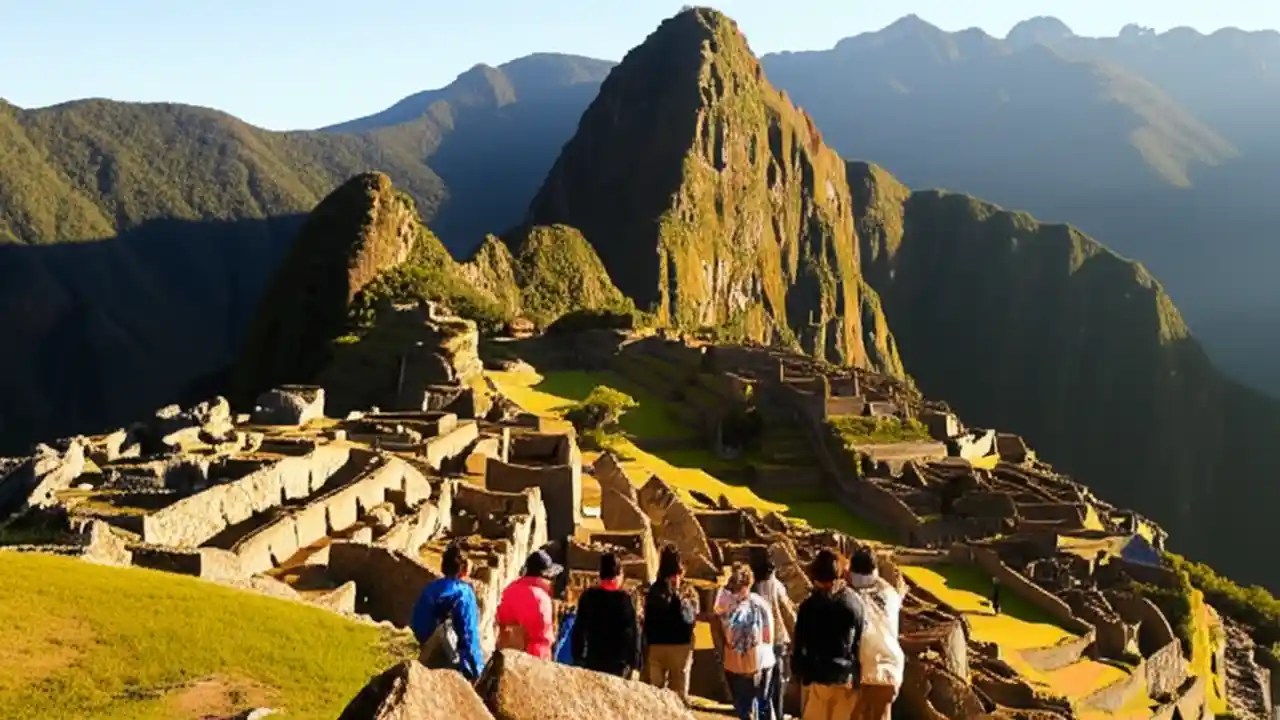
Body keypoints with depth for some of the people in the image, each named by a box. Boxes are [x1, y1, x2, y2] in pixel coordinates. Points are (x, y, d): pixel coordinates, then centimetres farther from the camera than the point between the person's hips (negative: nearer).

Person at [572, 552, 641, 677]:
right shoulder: (625, 598, -3)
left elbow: (579, 630, 1)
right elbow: (634, 632, -5)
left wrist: (577, 659, 5)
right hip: (619, 663, -1)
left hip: (593, 660, 1)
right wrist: (635, 663, -1)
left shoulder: (588, 596, 1)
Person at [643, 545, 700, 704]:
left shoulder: (688, 592, 6)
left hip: (681, 646, 0)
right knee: (654, 691, 3)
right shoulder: (654, 591, 6)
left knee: (679, 692, 3)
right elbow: (649, 620, 8)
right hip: (656, 646, 0)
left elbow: (689, 618, -6)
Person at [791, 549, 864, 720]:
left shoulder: (810, 605, -10)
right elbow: (861, 641, -2)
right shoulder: (855, 602, -4)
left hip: (817, 676, -2)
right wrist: (856, 676, 5)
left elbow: (799, 643, -8)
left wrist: (798, 672, 6)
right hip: (847, 677, 2)